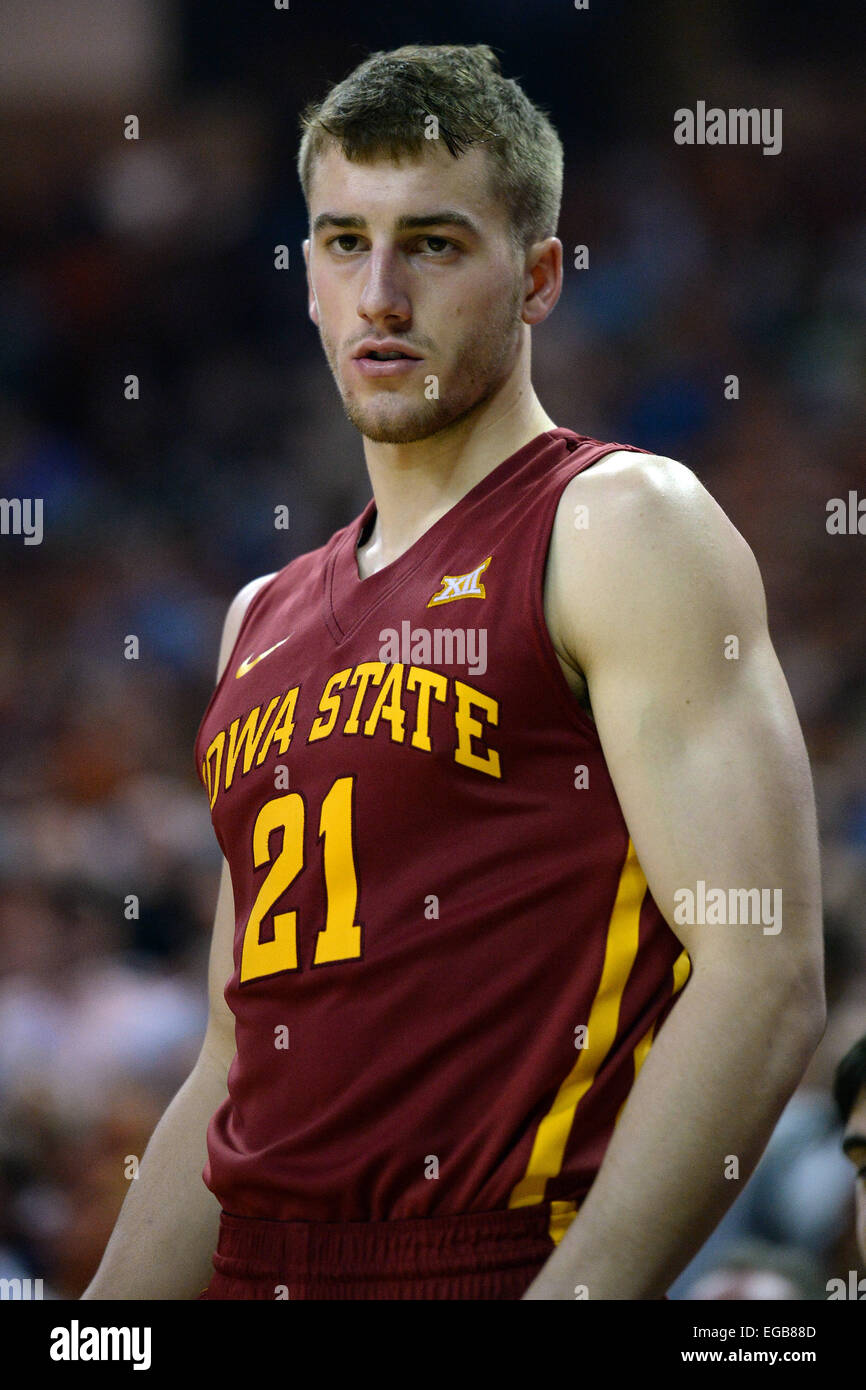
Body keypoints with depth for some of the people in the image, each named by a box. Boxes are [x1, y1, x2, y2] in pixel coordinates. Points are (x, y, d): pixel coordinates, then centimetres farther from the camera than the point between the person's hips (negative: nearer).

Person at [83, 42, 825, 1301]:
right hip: (257, 1270, 7)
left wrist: (573, 1293, -23)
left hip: (500, 1265, -7)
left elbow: (767, 982, -14)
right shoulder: (269, 621, 17)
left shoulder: (621, 527, -5)